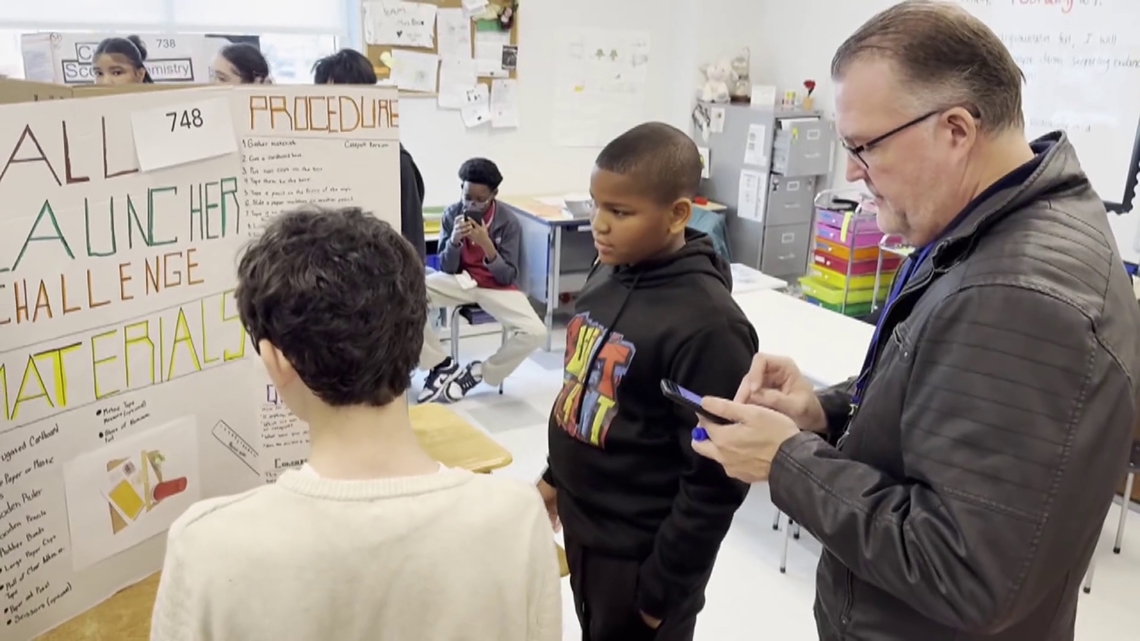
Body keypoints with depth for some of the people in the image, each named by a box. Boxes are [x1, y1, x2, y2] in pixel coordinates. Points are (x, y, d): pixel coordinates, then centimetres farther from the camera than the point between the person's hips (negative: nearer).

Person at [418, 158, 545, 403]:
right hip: (460, 280, 2)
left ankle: (480, 372, -3)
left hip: (496, 286, -2)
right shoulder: (452, 214, -6)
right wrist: (454, 240, -24)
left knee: (535, 333, -29)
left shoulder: (508, 220, -12)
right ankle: (441, 364, -9)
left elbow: (507, 277, -13)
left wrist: (486, 245, -29)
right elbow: (446, 269, -4)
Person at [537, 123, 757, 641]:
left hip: (641, 552, -7)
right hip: (582, 527, 7)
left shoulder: (708, 325, -25)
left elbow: (716, 481, -21)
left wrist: (665, 588, -15)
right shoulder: (606, 274, -2)